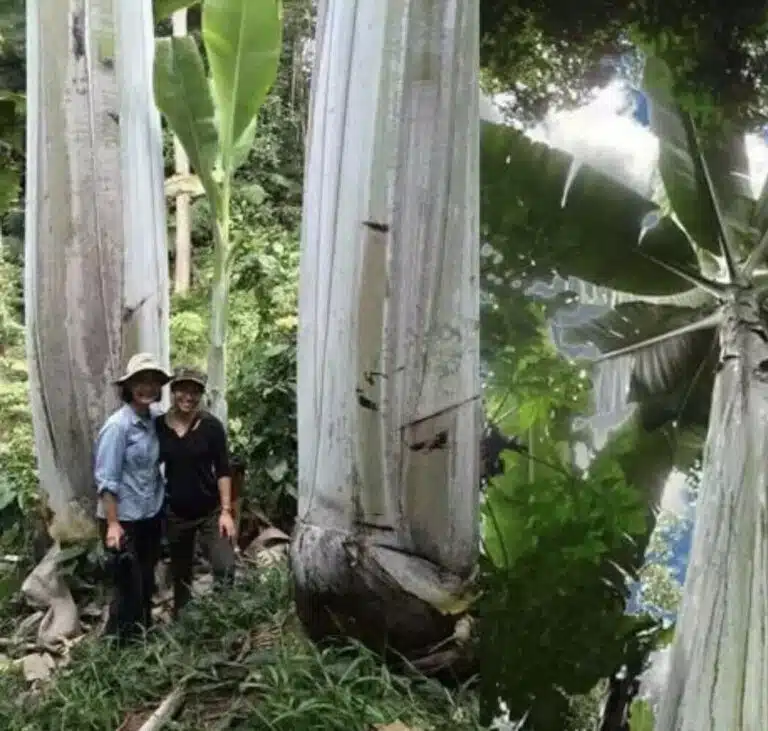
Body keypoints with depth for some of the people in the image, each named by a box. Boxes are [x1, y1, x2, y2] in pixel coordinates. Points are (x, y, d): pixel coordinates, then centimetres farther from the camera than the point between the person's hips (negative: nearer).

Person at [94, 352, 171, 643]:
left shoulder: (154, 421, 2)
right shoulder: (118, 425, -18)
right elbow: (105, 480, -18)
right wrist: (112, 524, -20)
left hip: (151, 514, 7)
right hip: (125, 518, -7)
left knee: (147, 580, 18)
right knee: (129, 585, 2)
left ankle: (143, 634, 35)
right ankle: (118, 642, 21)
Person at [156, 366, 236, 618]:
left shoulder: (211, 426, -10)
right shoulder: (159, 425, -5)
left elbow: (223, 471, -8)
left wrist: (226, 511, -12)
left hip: (211, 512, -2)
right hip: (176, 514, 2)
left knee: (225, 569, -12)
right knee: (180, 575, 16)